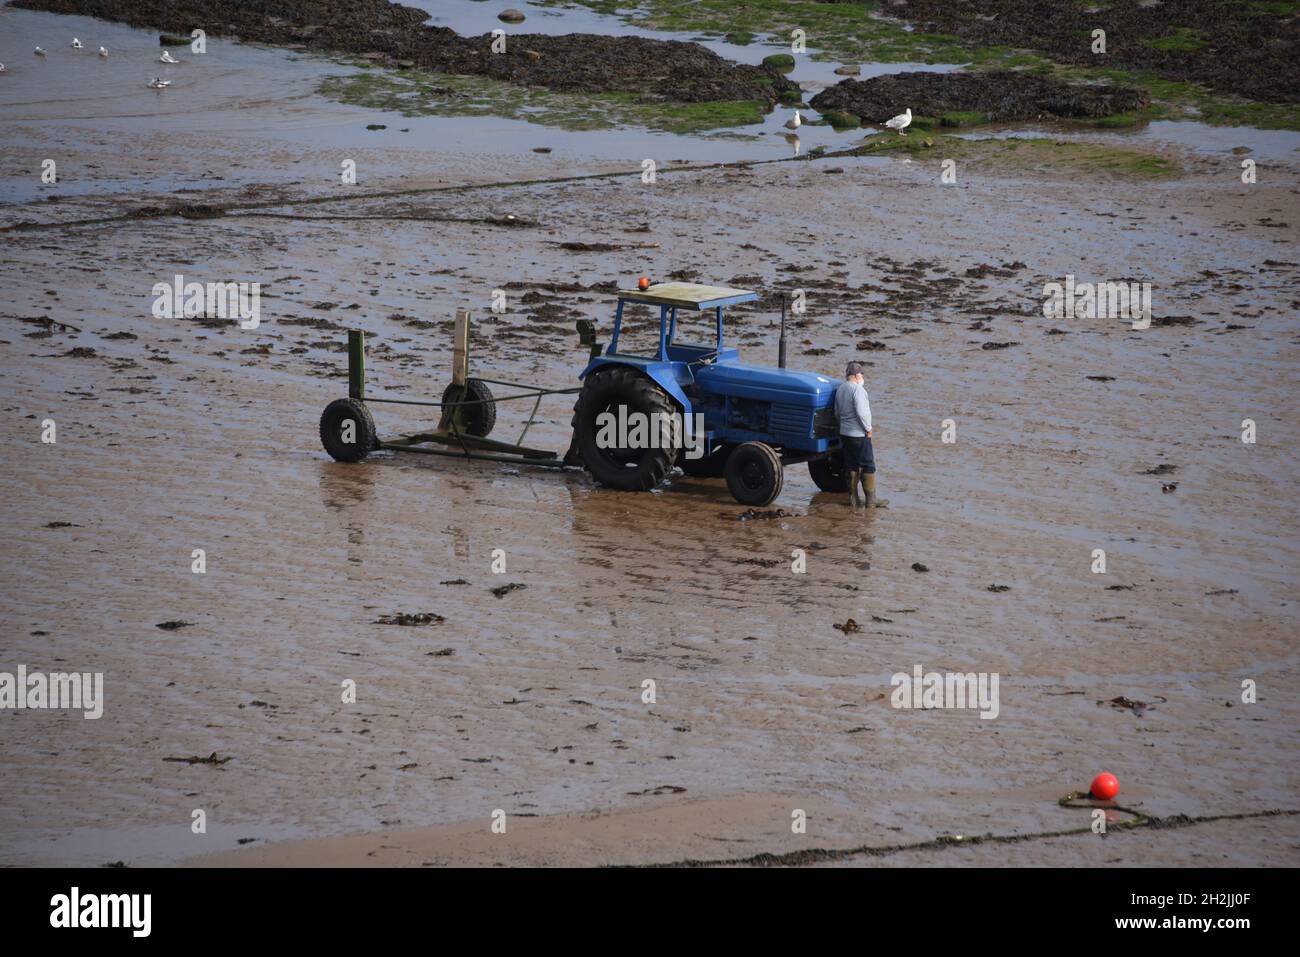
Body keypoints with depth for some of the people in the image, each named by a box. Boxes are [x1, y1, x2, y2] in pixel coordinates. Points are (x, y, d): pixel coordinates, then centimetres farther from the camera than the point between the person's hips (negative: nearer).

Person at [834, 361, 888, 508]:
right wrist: (868, 428, -13)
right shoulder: (857, 389, -18)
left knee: (851, 466, 14)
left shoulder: (840, 390, 9)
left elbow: (837, 413, 17)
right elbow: (861, 412, -25)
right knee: (868, 466, -1)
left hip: (844, 434, 8)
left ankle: (853, 497, 16)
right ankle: (870, 500, -1)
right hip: (859, 435, -8)